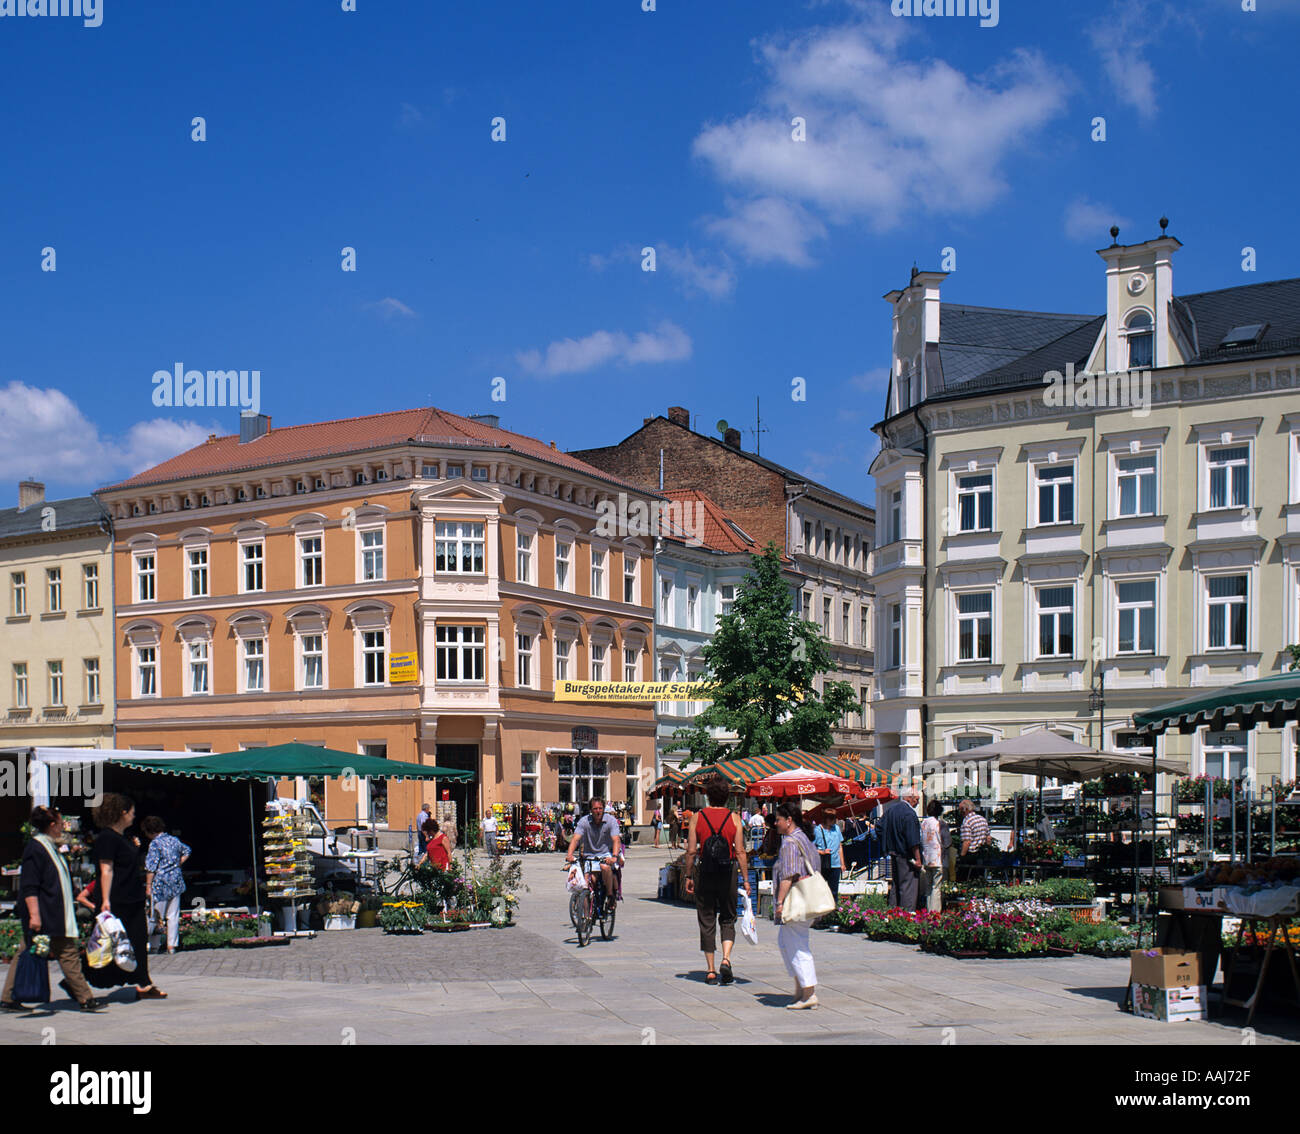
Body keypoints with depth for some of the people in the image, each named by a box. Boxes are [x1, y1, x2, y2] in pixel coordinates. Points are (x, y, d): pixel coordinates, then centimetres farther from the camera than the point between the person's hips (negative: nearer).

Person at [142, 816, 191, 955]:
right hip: (176, 881, 6)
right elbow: (186, 851, 26)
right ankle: (172, 945, 10)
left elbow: (151, 867, -14)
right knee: (173, 915, 8)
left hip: (161, 883, -6)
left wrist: (148, 885, -9)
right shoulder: (174, 840, 9)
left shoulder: (155, 843, -12)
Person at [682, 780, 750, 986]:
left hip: (704, 873, 0)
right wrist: (745, 880, -1)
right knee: (728, 919, 13)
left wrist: (688, 876, 6)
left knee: (707, 921, 8)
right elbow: (740, 851, -5)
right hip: (727, 872, 0)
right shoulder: (733, 818, -1)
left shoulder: (698, 817, -1)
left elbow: (691, 851, -3)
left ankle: (711, 970, 8)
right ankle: (726, 959, -9)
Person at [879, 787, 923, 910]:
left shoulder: (890, 809, 9)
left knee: (895, 884, 16)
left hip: (893, 854, 8)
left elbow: (880, 829, 16)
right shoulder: (909, 813, -17)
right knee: (909, 886, -4)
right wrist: (918, 859, -17)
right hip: (906, 856, -8)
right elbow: (913, 840, -20)